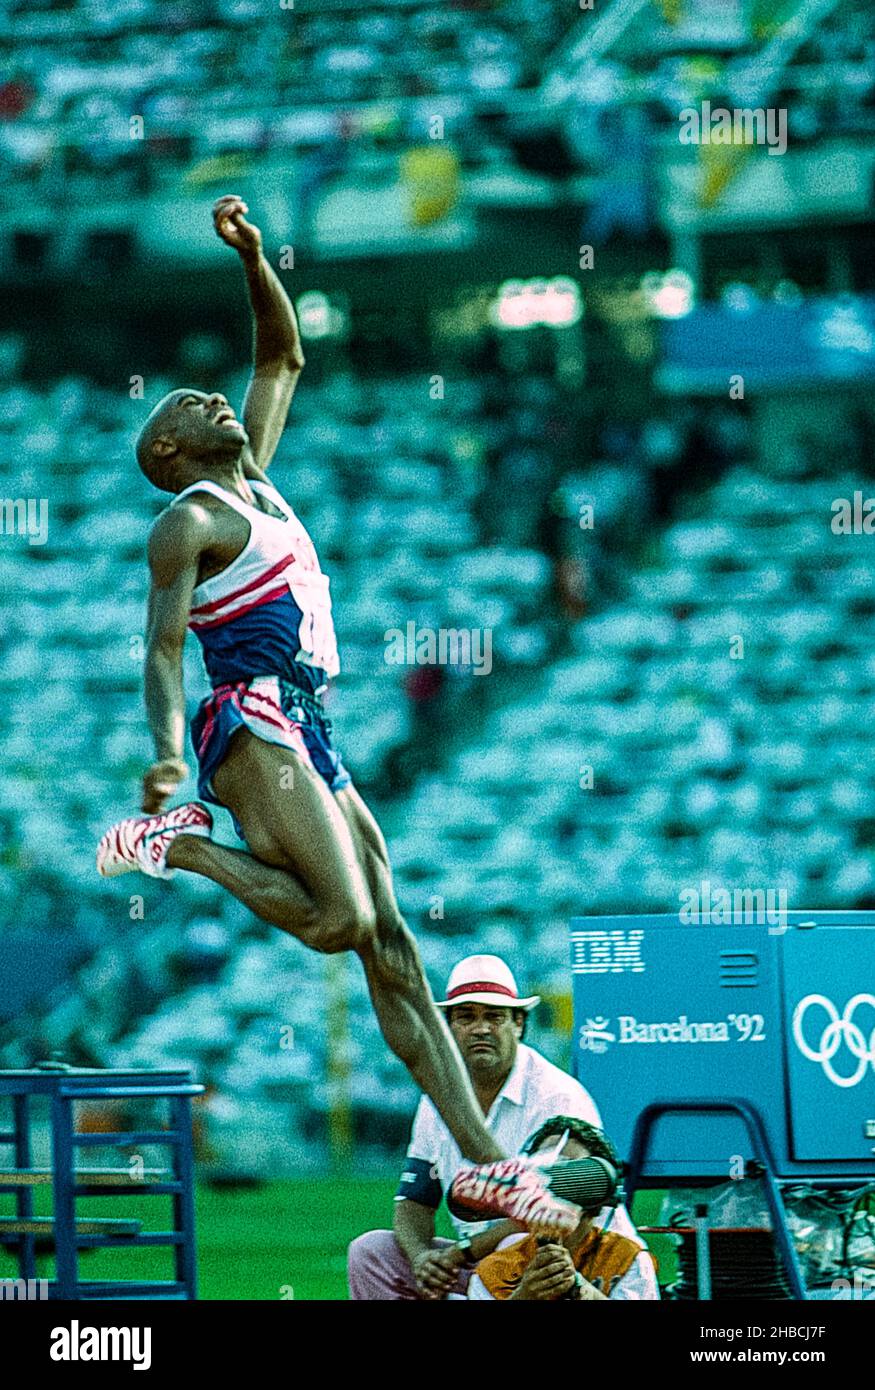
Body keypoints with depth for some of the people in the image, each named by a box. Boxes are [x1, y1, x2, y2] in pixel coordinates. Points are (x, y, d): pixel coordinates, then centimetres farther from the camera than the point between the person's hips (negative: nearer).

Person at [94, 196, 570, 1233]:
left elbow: (283, 356, 28)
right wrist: (165, 754, -27)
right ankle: (179, 839, -6)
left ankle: (488, 1162, -6)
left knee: (394, 952, 0)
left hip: (308, 739, 8)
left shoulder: (253, 482, 21)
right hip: (252, 724, -8)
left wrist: (252, 258, 15)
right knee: (341, 921, -24)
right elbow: (162, 651, -11)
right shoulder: (186, 521, -1)